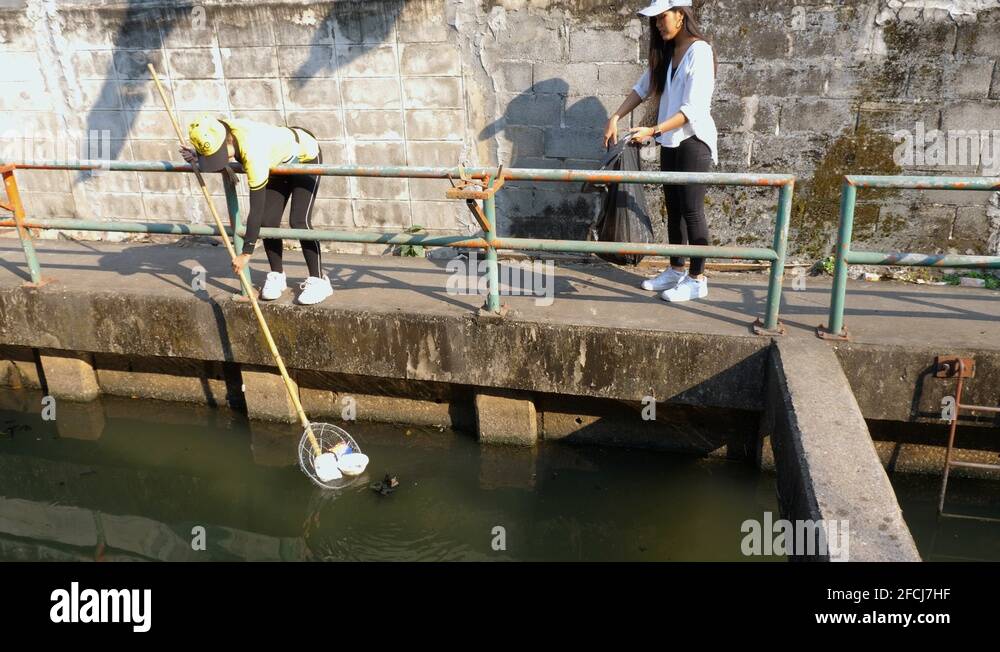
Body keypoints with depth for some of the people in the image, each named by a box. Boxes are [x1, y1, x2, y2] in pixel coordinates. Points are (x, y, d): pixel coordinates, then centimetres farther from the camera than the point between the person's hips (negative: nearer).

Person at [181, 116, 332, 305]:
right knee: (268, 220, -2)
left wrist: (246, 253, -34)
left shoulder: (253, 153, -43)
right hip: (280, 160, 7)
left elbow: (256, 208, -39)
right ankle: (277, 276, 12)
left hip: (306, 156, -7)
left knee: (299, 221, -17)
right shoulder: (220, 130, -23)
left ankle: (318, 281, -8)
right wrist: (198, 157, -19)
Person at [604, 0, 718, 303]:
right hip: (671, 141, 8)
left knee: (691, 210, -2)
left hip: (694, 141, -8)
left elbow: (693, 110, -22)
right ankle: (676, 270, 24)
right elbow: (642, 88, 14)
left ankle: (697, 279, 9)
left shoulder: (699, 52, -16)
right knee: (673, 208, 13)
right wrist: (615, 118, 1)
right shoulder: (666, 52, 9)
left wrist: (653, 131, -28)